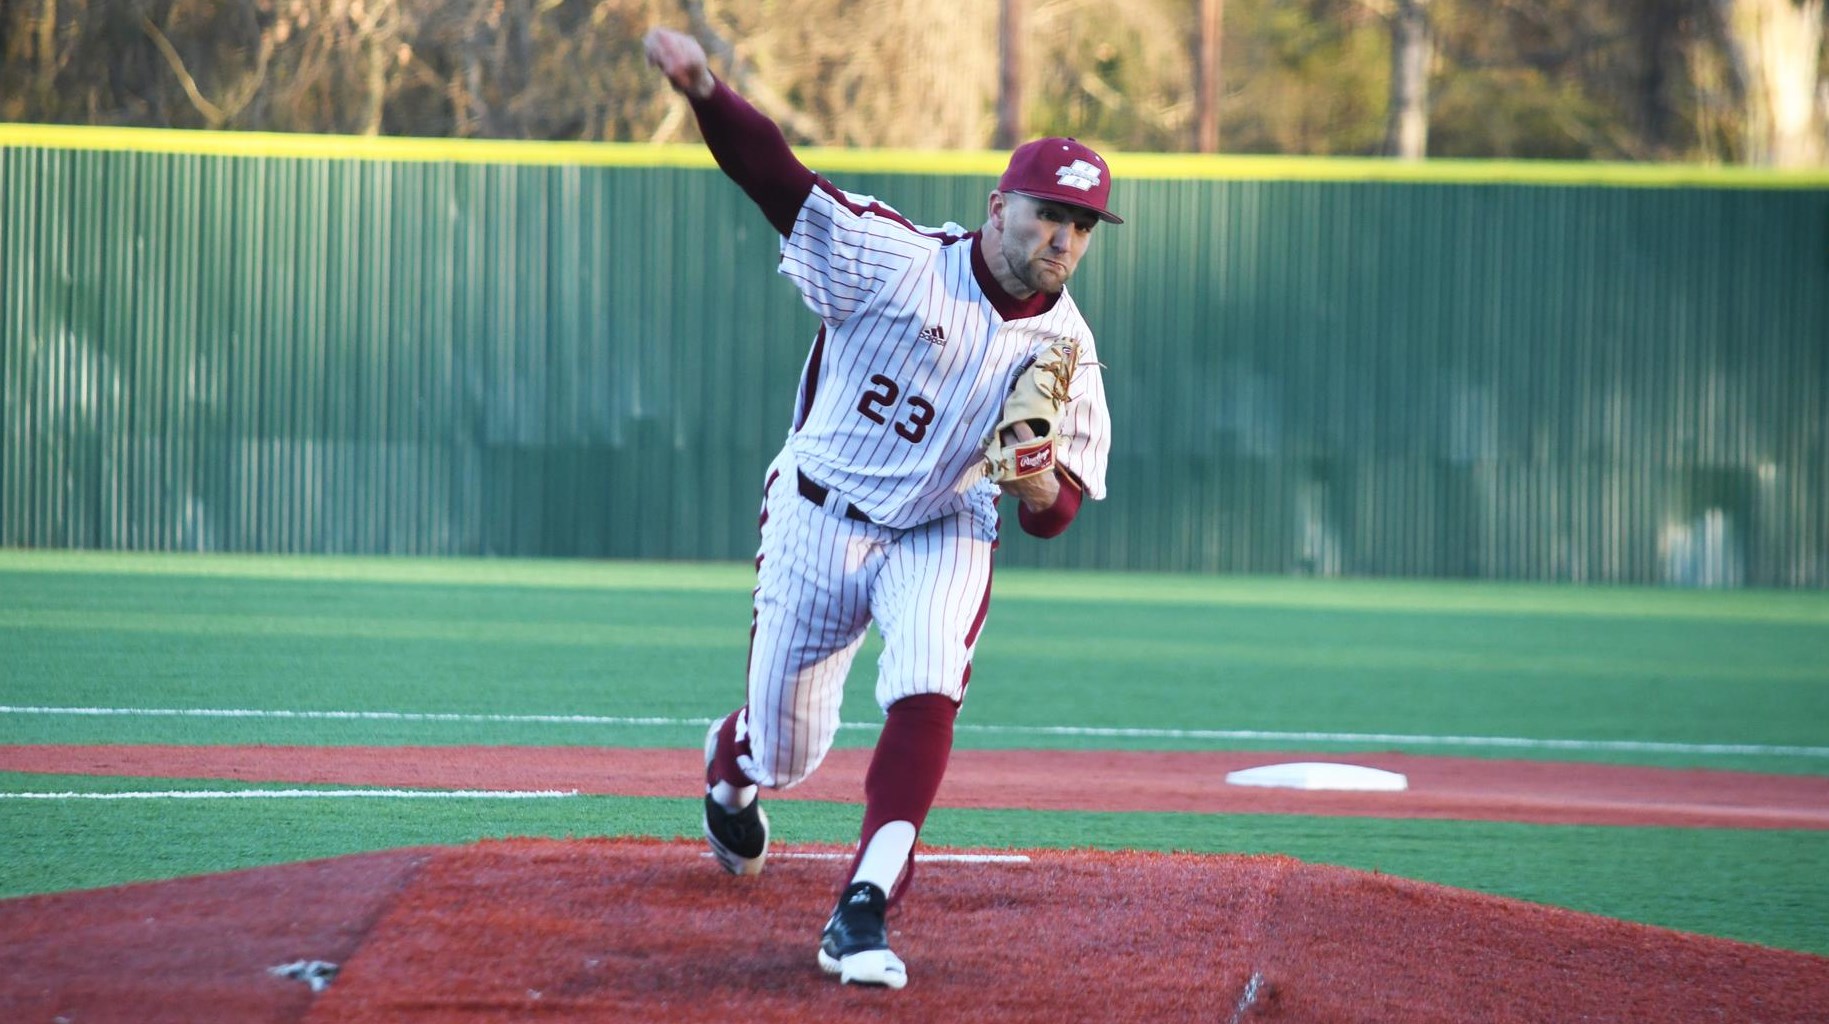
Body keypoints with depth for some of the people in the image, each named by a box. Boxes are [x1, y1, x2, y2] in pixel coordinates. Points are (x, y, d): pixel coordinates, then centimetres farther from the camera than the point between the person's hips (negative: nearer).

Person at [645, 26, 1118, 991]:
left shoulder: (1066, 351, -9)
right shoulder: (895, 260, -18)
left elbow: (1056, 515, -7)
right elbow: (781, 179, -28)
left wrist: (1043, 487, -33)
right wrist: (706, 93, -46)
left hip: (943, 537, 1)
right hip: (820, 515, -1)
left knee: (926, 698, -27)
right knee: (785, 749, 9)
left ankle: (862, 914, -25)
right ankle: (729, 768, 49)